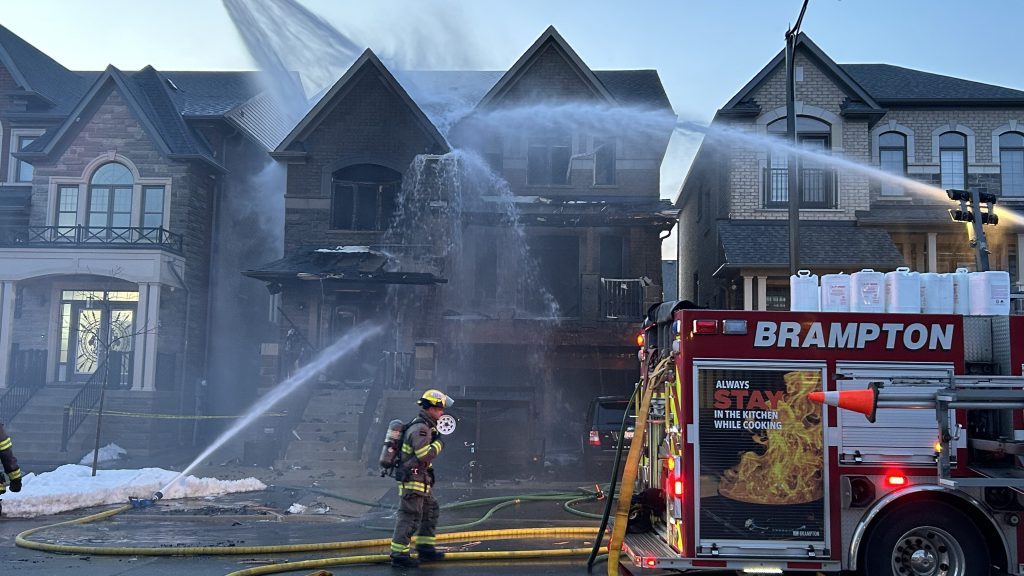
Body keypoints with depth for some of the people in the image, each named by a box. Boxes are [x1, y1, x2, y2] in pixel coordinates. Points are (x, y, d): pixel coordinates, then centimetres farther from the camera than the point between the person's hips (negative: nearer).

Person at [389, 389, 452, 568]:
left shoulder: (424, 426, 15)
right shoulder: (420, 428, -19)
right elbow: (425, 455, -26)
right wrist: (439, 443, -12)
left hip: (420, 481, 11)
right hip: (412, 480, -11)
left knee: (431, 510, 17)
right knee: (409, 517, -6)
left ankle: (425, 547, 24)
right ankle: (398, 555, -1)